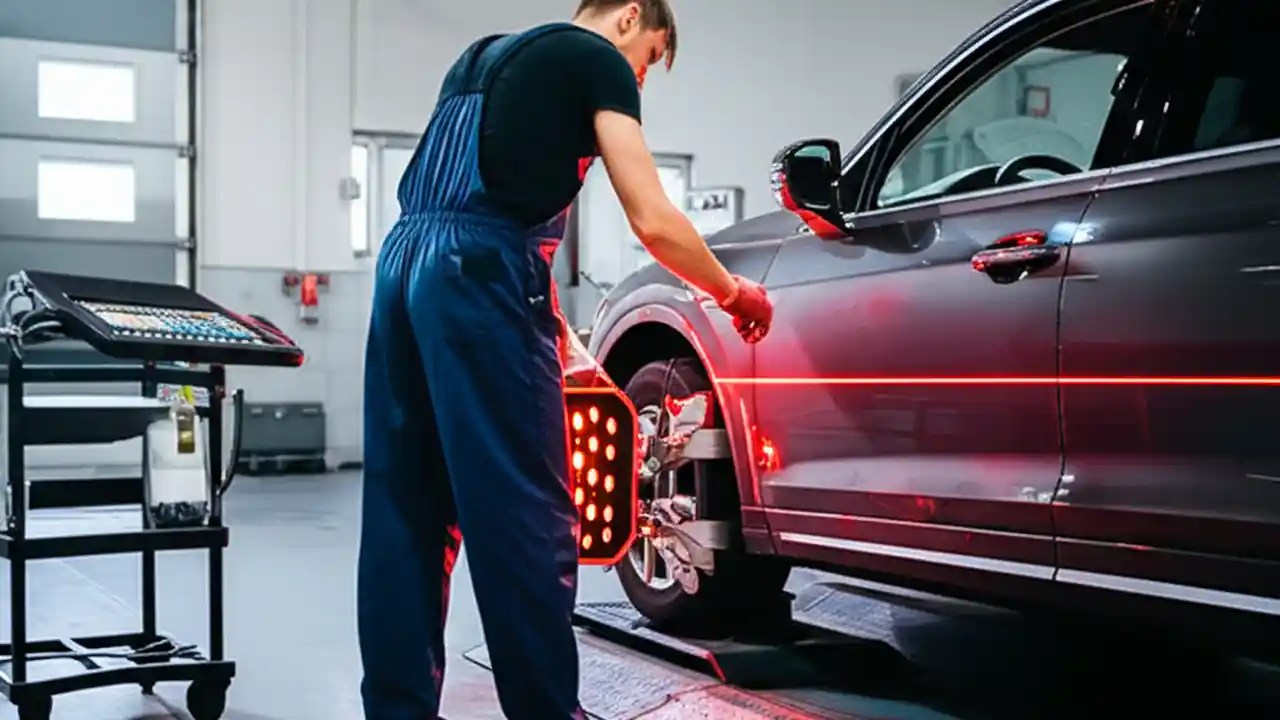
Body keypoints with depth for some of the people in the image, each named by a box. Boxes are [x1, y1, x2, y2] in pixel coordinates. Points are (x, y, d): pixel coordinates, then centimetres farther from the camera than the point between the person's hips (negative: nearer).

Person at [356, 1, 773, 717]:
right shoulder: (599, 61, 5)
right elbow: (653, 222, -3)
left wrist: (548, 326, 29)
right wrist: (732, 291, 14)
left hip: (403, 260, 9)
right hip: (481, 271, -8)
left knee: (406, 512, 10)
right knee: (528, 518, -3)